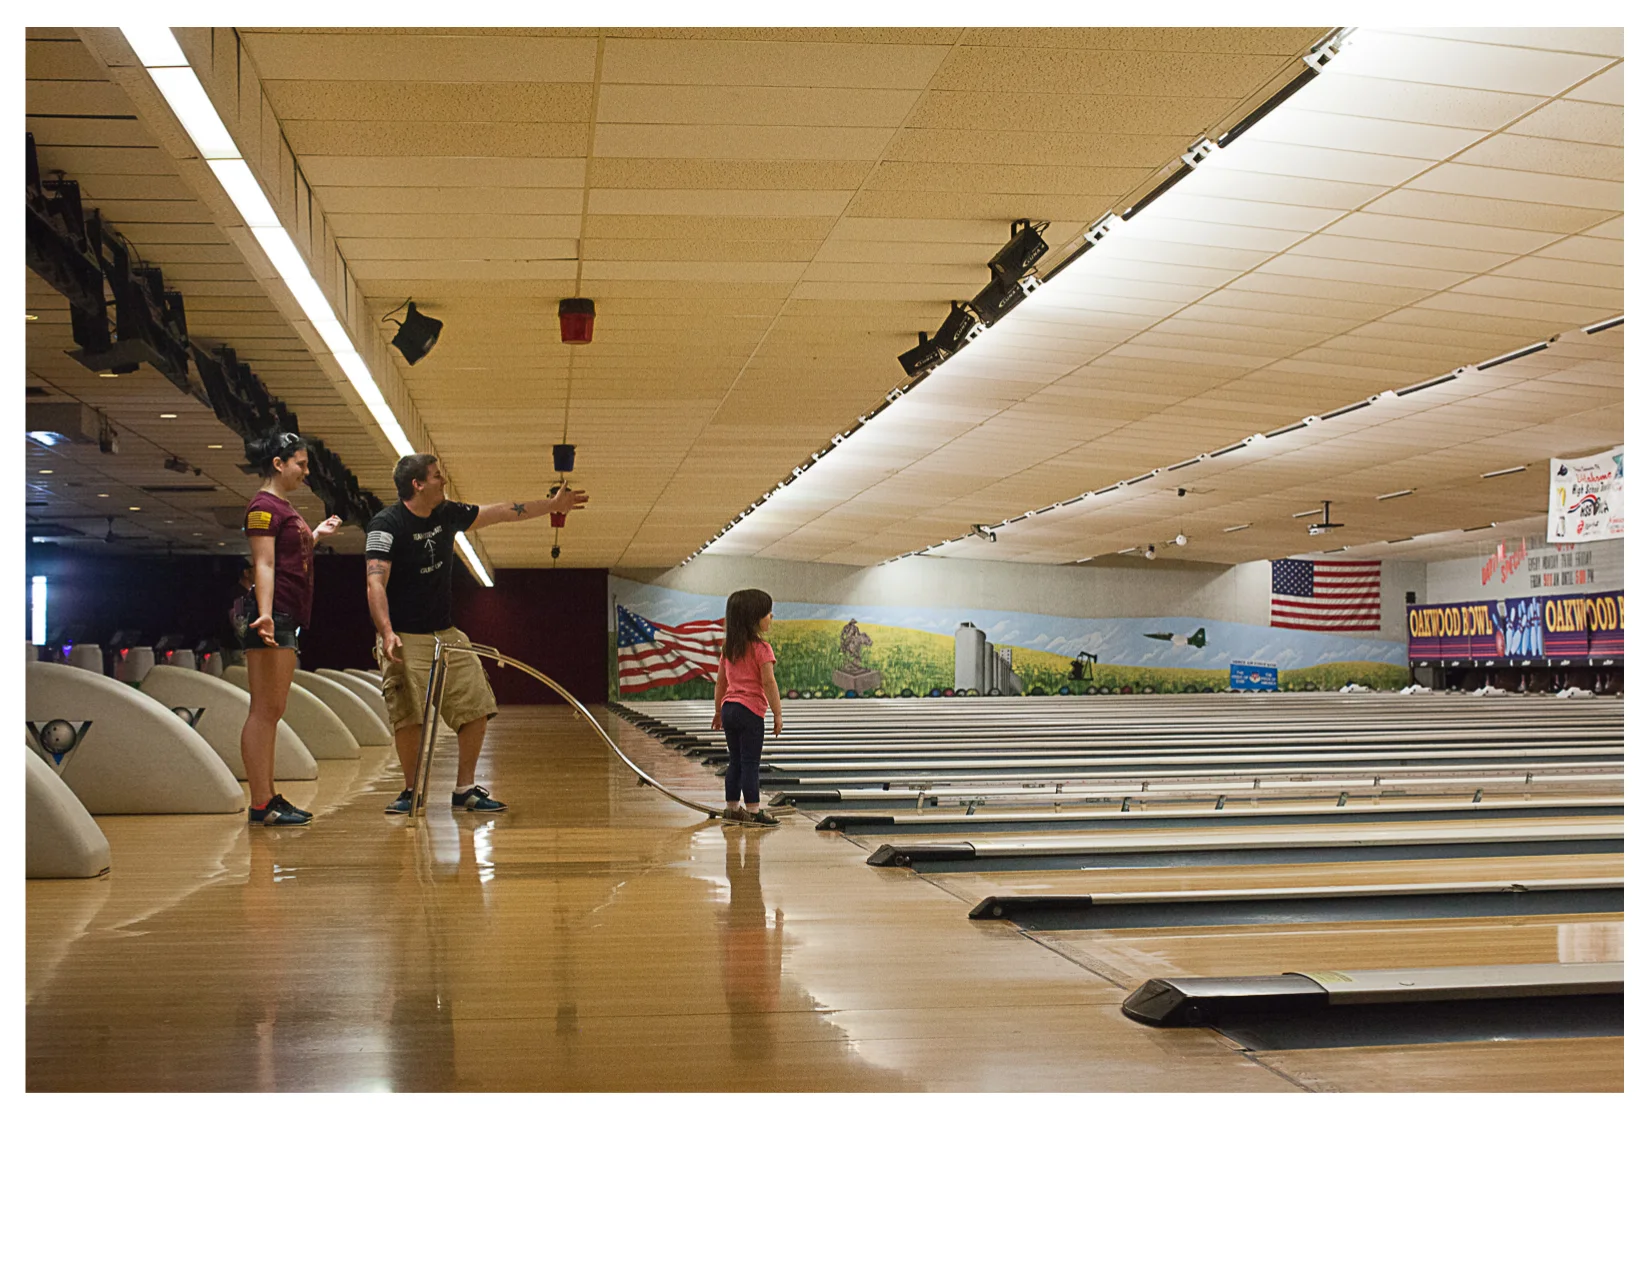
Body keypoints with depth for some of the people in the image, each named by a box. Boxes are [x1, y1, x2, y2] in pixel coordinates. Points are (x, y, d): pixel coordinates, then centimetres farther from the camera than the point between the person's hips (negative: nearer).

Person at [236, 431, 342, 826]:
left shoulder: (283, 506, 20)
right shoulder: (263, 506, -9)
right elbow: (264, 565, -18)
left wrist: (316, 535, 27)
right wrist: (264, 614, -27)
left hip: (287, 619, 10)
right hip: (272, 616, -10)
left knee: (272, 712, 11)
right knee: (264, 710, -9)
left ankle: (270, 799, 16)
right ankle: (260, 805, -8)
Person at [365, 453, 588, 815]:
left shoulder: (448, 514, 6)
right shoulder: (386, 524, -12)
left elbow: (502, 512, 18)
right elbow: (375, 583, -20)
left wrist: (552, 505, 22)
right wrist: (386, 633, -33)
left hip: (447, 634, 7)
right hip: (405, 638, -6)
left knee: (477, 709, 1)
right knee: (409, 717, -14)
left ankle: (465, 790, 13)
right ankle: (412, 791, 6)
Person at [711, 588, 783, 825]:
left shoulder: (729, 648, 10)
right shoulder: (761, 649, -11)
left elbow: (721, 681, 14)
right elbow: (768, 683, -15)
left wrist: (718, 711, 21)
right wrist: (778, 715, -11)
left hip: (729, 708, 7)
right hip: (750, 711, -7)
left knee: (735, 761, 13)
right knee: (751, 763, -2)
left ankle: (732, 808, 17)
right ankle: (753, 811, 1)